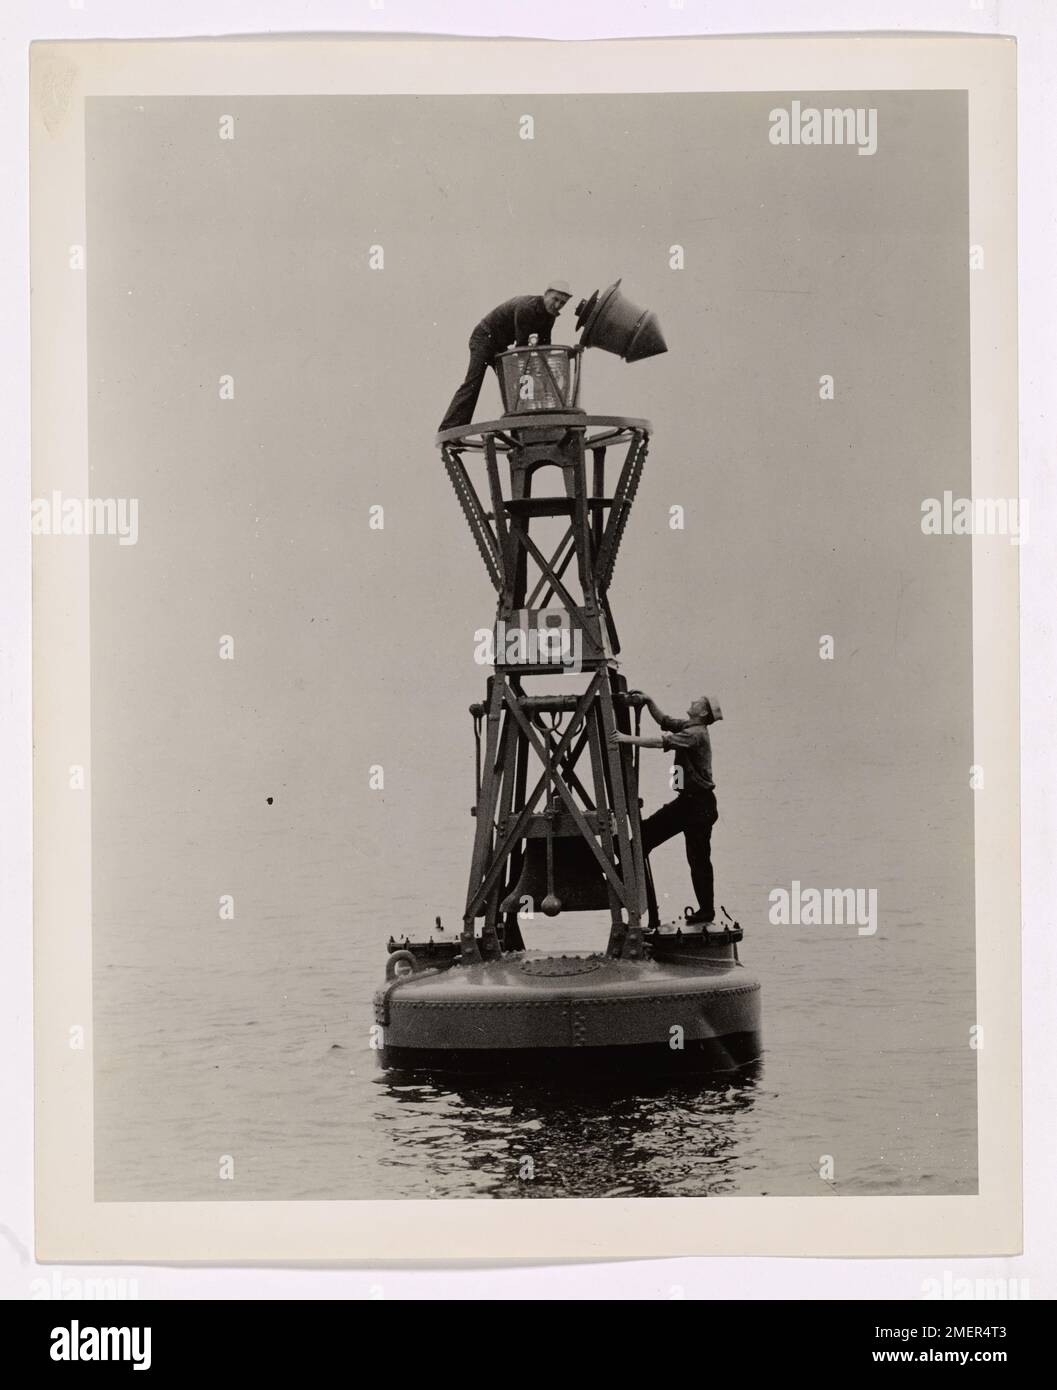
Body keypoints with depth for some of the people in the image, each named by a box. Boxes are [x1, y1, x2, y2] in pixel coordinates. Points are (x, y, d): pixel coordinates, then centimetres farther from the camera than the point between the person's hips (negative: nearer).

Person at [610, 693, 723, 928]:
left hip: (700, 804, -10)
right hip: (686, 800, 10)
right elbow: (663, 720, 22)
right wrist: (648, 702, 6)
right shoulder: (686, 727, 11)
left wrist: (630, 739, -28)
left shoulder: (696, 734, -17)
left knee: (698, 859, -4)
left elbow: (663, 742, -27)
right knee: (650, 830, 8)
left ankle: (707, 913, 1)